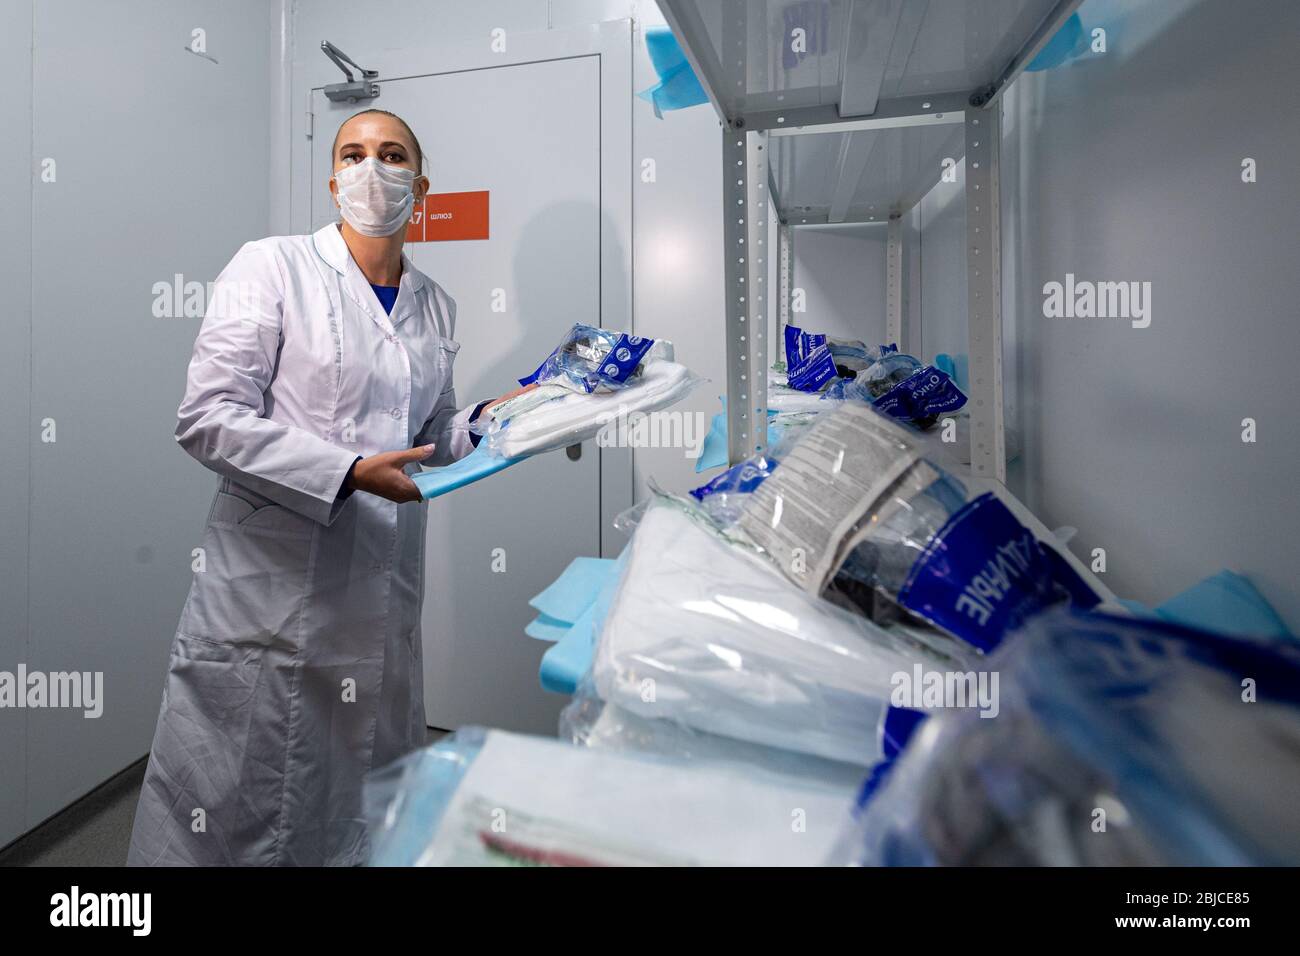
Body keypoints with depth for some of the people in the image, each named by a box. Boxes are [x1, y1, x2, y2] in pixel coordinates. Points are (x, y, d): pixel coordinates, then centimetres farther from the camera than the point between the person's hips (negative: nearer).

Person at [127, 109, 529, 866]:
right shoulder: (272, 268, -3)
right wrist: (348, 473, -21)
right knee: (231, 813, 8)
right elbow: (208, 418, -11)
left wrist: (486, 421, 0)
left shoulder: (437, 306, 11)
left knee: (369, 809, 18)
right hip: (272, 588, -4)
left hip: (384, 597, 5)